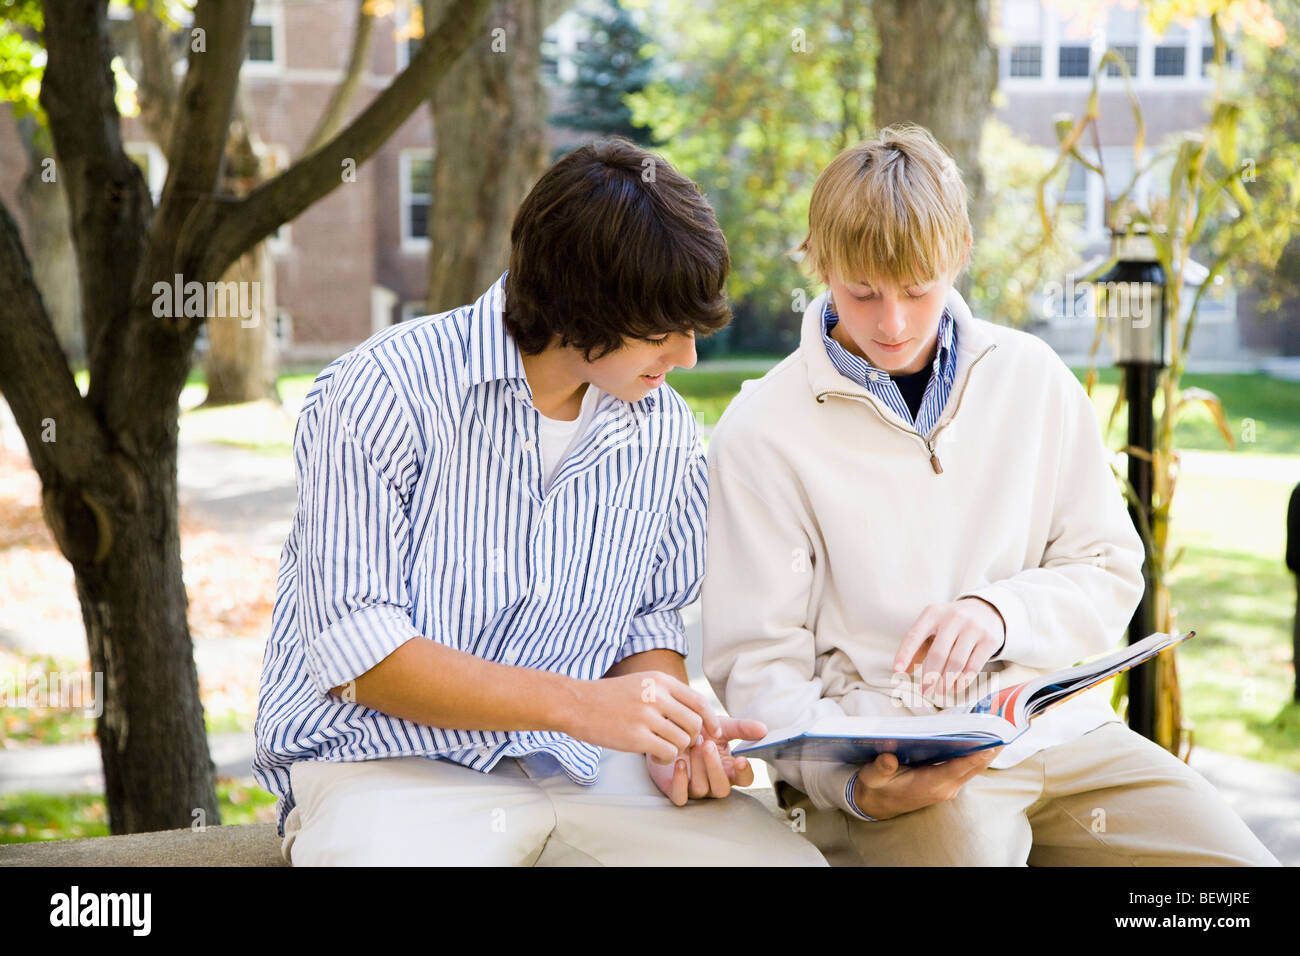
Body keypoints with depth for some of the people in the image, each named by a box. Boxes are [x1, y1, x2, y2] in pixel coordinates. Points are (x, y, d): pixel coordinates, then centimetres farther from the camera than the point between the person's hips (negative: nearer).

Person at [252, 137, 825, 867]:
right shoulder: (382, 392, -13)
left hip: (578, 759, 4)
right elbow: (356, 654, -15)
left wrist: (674, 735, -6)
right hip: (390, 761, -4)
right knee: (391, 852, -38)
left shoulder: (665, 431, 5)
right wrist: (580, 705, -20)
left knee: (790, 857, -18)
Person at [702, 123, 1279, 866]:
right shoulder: (762, 434, -1)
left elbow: (1112, 574, 12)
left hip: (1058, 724, 4)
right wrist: (853, 784, -22)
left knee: (1232, 855, -13)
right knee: (964, 845, -34)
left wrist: (1000, 612, -10)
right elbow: (757, 666, -3)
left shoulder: (1033, 379, 10)